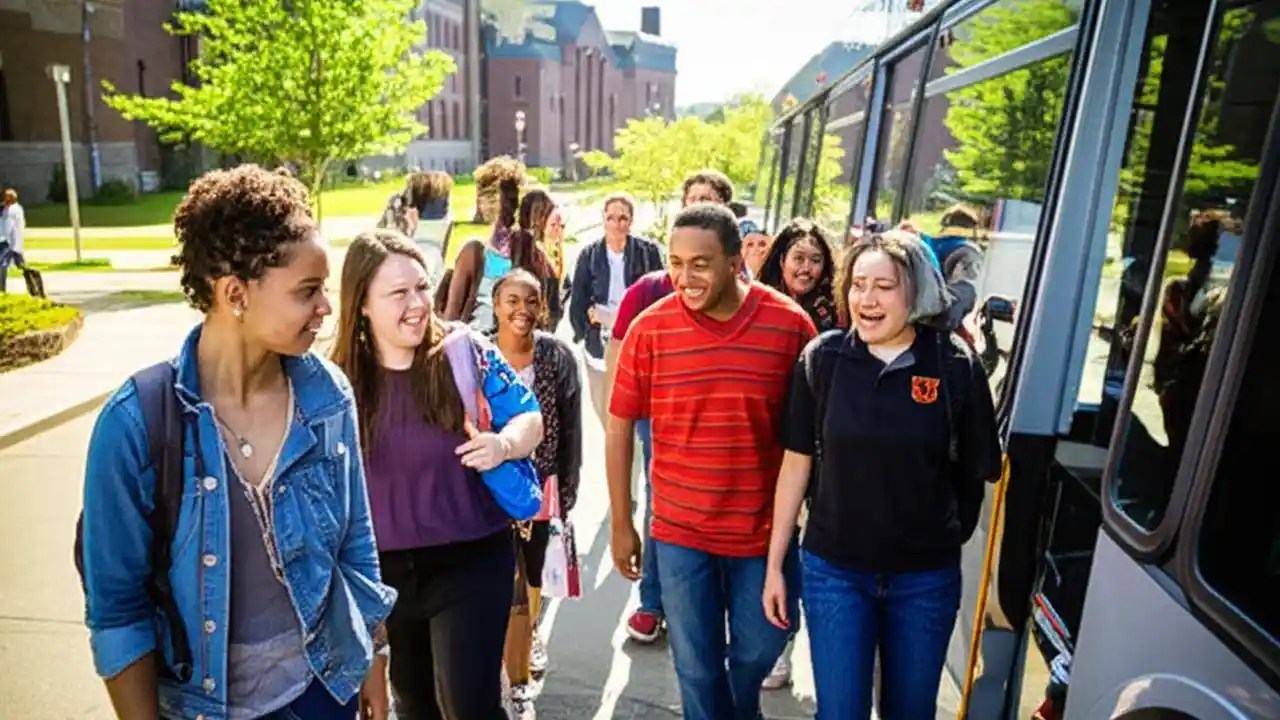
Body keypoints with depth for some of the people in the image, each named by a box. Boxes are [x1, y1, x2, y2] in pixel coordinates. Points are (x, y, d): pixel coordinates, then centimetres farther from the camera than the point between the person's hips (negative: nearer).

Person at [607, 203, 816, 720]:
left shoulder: (790, 324, -11)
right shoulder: (650, 328, -11)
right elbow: (619, 429, -2)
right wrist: (620, 525, 1)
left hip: (765, 528, 1)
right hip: (679, 531, -1)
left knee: (759, 649, 21)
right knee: (697, 667, 12)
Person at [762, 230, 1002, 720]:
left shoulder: (957, 367, -11)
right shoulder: (823, 358, -10)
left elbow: (977, 472, -1)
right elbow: (797, 463, -4)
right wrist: (775, 563, -1)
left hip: (926, 577, 1)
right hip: (833, 570, 0)